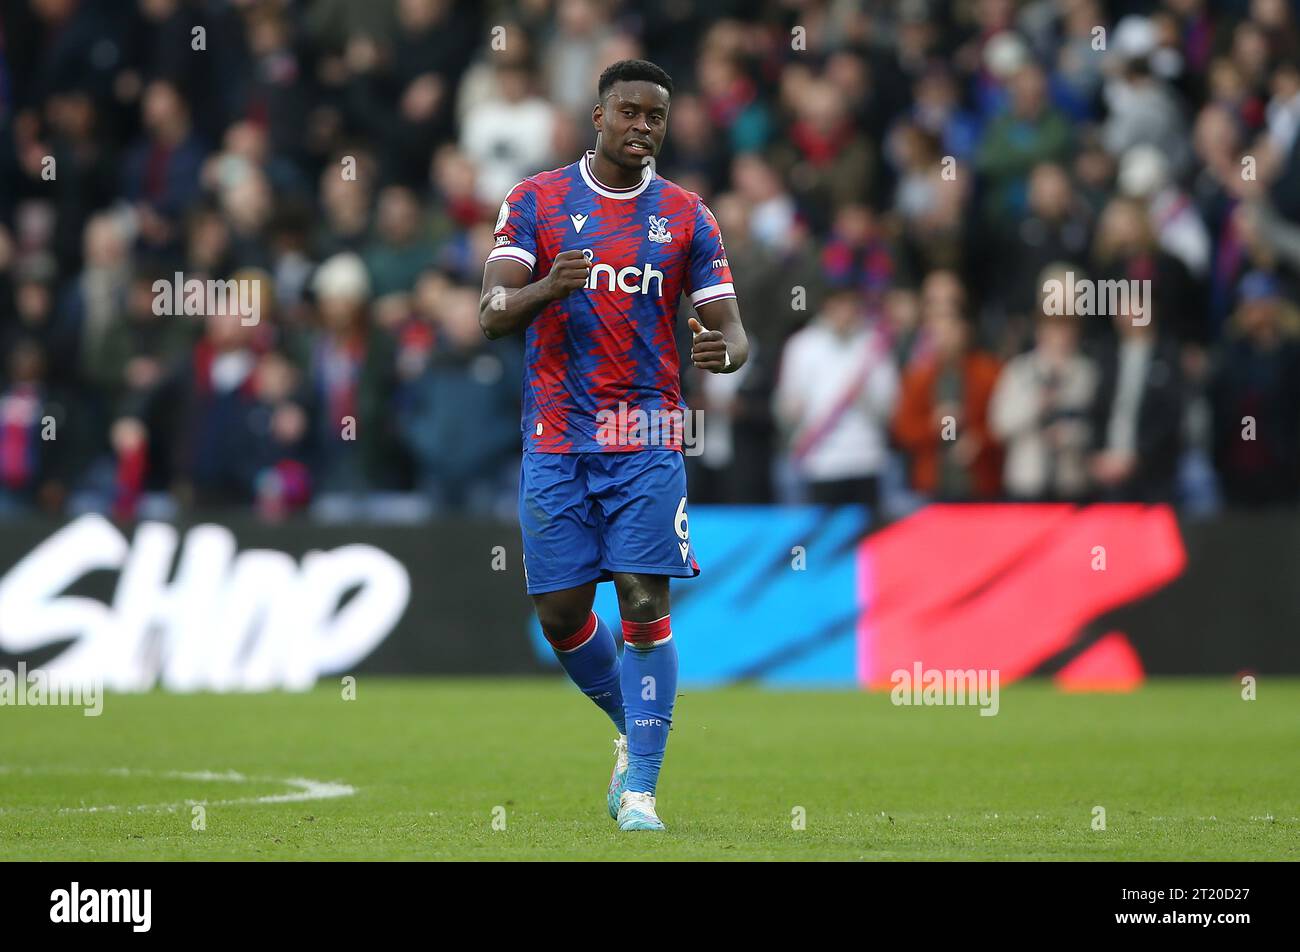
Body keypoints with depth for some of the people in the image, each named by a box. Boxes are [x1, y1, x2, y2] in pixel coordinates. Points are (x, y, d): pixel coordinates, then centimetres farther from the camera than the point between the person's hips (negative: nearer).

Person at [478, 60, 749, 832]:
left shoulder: (686, 216, 5)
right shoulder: (536, 202, 2)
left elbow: (730, 328, 4)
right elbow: (493, 314, -8)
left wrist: (724, 351, -21)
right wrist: (549, 287, -29)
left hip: (647, 442, -1)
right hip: (556, 442, 1)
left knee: (644, 604, -10)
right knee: (560, 612, 3)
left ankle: (641, 788, -7)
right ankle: (635, 731, 28)